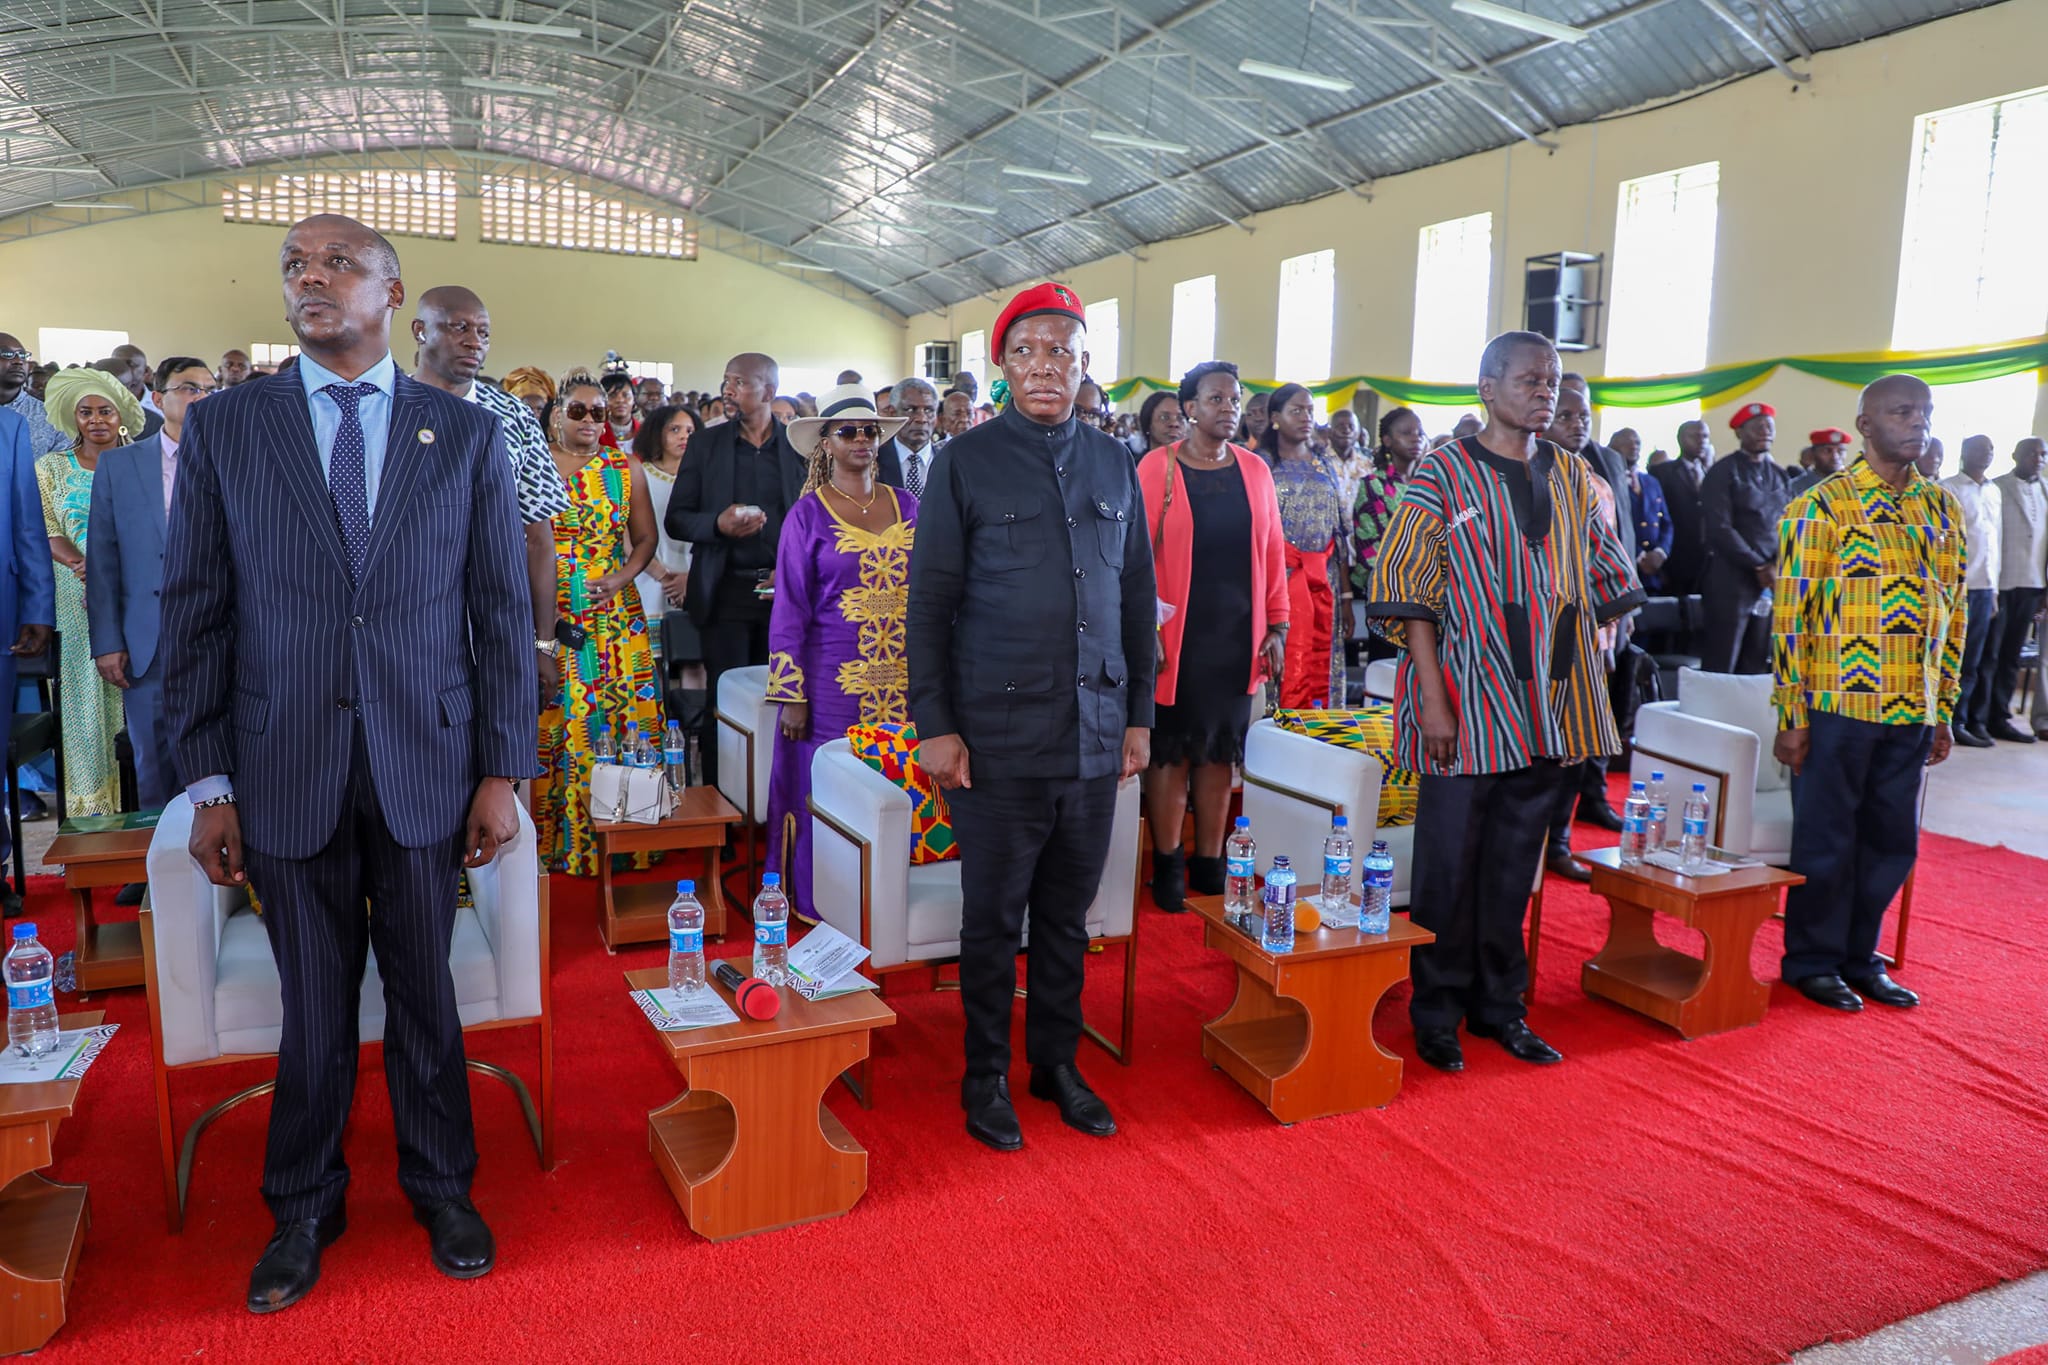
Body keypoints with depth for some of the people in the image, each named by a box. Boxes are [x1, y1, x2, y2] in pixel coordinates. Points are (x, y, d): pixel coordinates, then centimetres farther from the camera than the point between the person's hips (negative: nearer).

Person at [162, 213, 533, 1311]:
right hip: (287, 774, 0)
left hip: (425, 767, 0)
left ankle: (442, 1186, 33)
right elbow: (194, 612, 4)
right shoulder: (222, 427, 4)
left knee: (424, 991, 12)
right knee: (313, 1003, 12)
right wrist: (209, 783, 0)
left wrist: (501, 772, -2)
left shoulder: (466, 435, 3)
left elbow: (502, 611, 1)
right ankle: (304, 1207, 34)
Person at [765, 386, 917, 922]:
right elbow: (789, 610, -2)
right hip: (833, 681, -3)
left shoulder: (908, 507, 8)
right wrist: (791, 696, -7)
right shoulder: (808, 514, -1)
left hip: (904, 678, 3)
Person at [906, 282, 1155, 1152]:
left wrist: (1139, 714, 10)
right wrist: (934, 725, -8)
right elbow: (929, 602, -4)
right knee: (994, 918, 8)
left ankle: (1058, 1063, 31)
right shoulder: (966, 463, -3)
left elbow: (1138, 598, 13)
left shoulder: (1113, 465, 9)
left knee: (1068, 914, 15)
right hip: (998, 738, -3)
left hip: (1094, 738, 4)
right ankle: (986, 1076, 25)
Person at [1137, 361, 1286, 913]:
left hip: (1237, 639, 4)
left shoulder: (1255, 471, 8)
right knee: (1171, 752, 4)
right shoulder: (1158, 466, -5)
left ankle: (1209, 866, 20)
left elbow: (1272, 553, 11)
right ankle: (1167, 866, 16)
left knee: (1221, 753, 10)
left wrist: (1277, 626, 6)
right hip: (1176, 639, -4)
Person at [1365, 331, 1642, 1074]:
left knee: (1515, 860, 12)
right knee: (1450, 864, 2)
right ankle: (1437, 1013, 17)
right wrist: (1432, 698, -15)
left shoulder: (1571, 477, 11)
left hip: (1544, 705, 5)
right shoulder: (1443, 475, -4)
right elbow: (1407, 591, -8)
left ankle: (1499, 1004, 26)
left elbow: (1605, 576, 19)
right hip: (1466, 704, -5)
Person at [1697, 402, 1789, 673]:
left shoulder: (1779, 475, 16)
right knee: (1720, 670, -6)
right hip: (1730, 582, -6)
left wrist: (1777, 567, -4)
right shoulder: (1723, 473, -3)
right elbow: (1720, 530, -11)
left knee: (1755, 670, 8)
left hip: (1770, 584, 6)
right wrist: (1759, 567, -11)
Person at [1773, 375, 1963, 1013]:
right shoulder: (1822, 506, -6)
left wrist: (1943, 711, 12)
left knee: (1891, 842, 12)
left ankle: (1859, 957, 27)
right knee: (1826, 840, 4)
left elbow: (1953, 613, 15)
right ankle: (1813, 961, 19)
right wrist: (1791, 719, -11)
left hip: (1912, 714, 5)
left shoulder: (1943, 508, 11)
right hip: (1838, 706, -5)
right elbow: (1791, 615, -9)